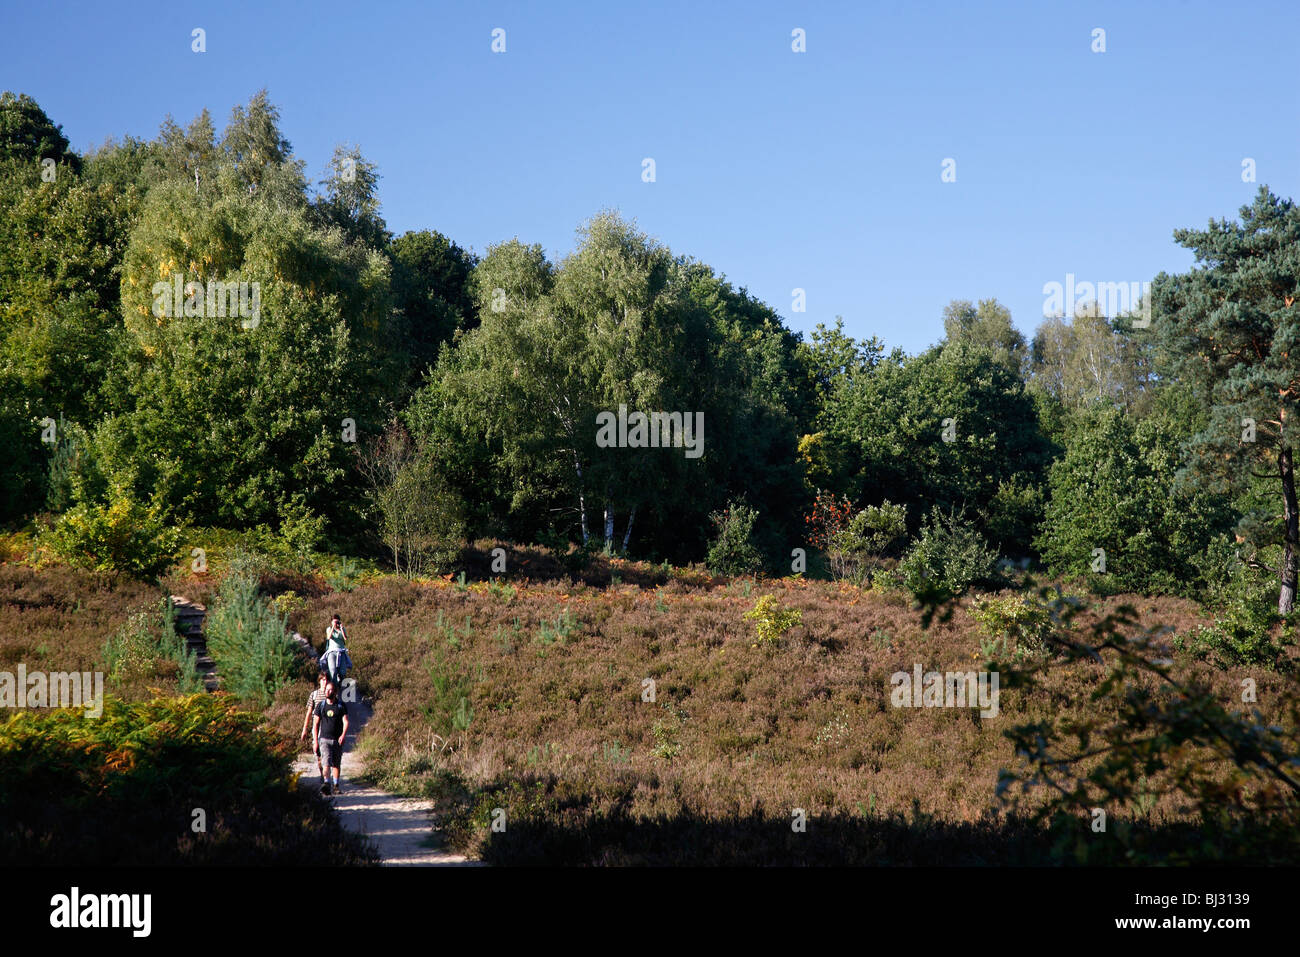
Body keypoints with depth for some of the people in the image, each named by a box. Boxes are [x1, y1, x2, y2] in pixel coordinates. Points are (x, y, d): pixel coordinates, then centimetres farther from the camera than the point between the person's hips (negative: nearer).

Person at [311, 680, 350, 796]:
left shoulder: (341, 706, 2)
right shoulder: (320, 706, 4)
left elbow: (345, 721, -5)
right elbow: (316, 724, 7)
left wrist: (343, 735, -22)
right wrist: (315, 741, 1)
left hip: (338, 740, 1)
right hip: (324, 739, -1)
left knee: (337, 764, 9)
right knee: (326, 762, -16)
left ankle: (336, 785, 22)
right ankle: (327, 785, -25)